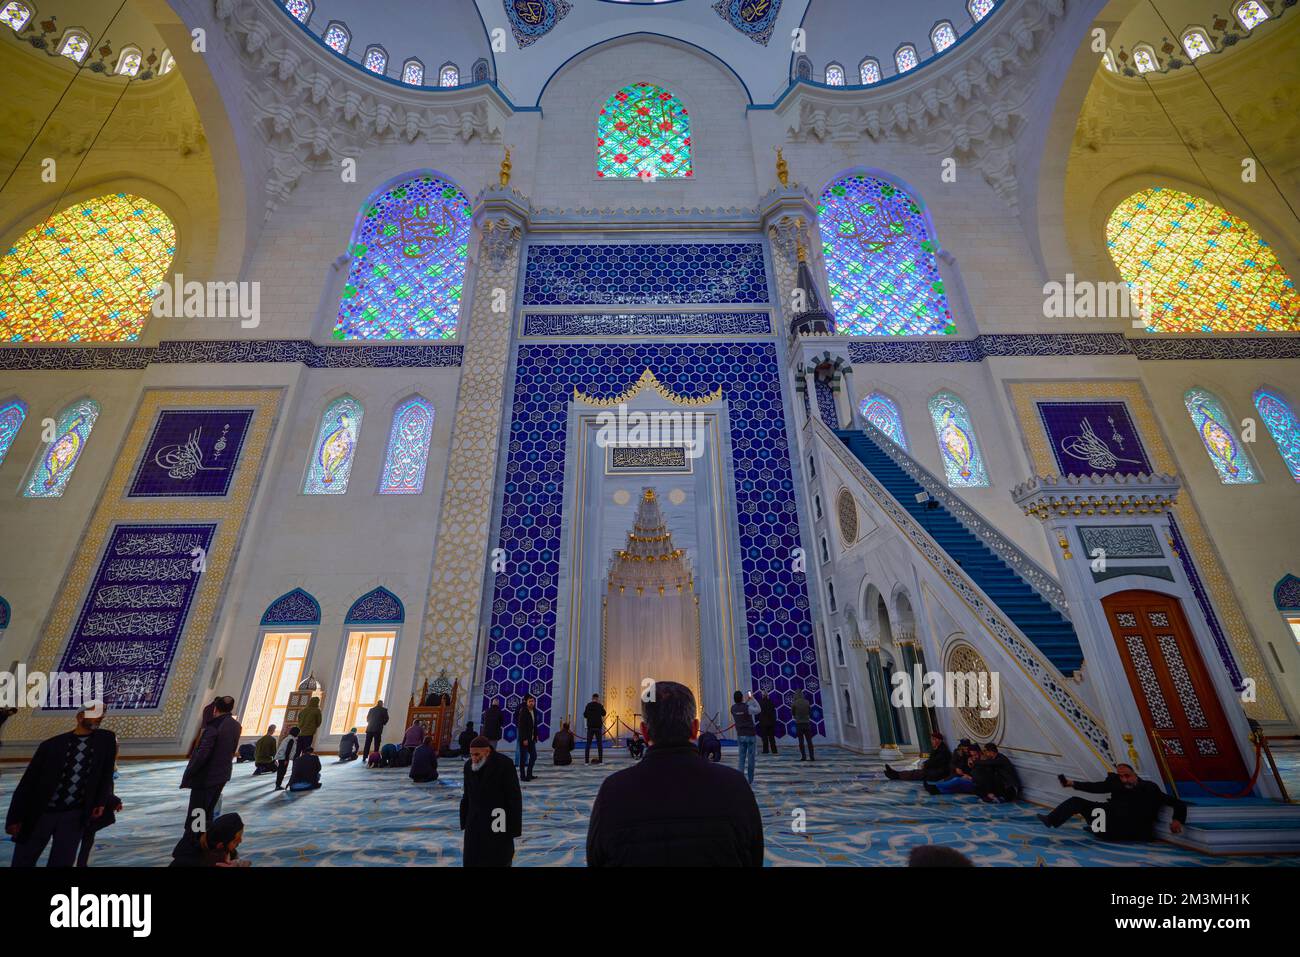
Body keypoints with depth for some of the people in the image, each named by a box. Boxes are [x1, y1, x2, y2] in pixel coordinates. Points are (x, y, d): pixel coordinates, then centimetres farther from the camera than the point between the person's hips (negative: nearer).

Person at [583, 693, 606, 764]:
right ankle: (600, 760, 1)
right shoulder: (600, 705, 0)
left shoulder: (589, 705, -2)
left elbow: (585, 715, 0)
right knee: (599, 744, 5)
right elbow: (603, 714, 12)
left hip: (590, 726, 0)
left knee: (588, 744, 4)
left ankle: (586, 761, -2)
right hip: (598, 726, 0)